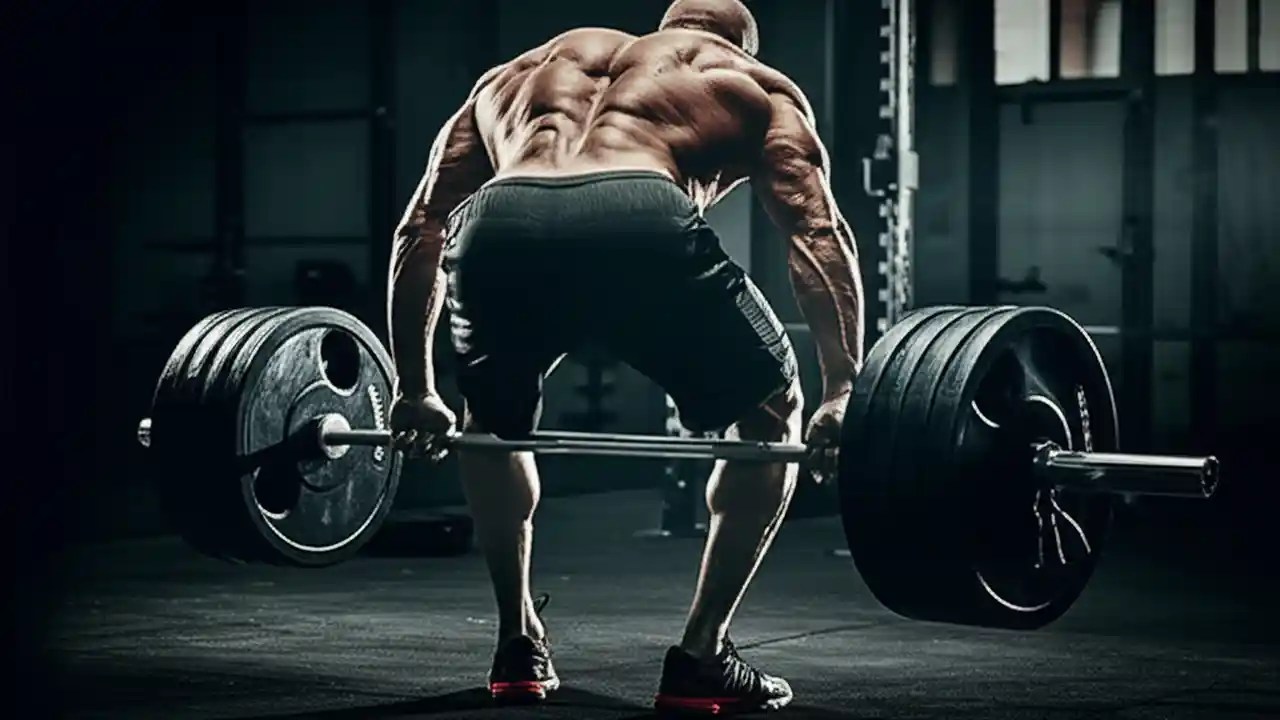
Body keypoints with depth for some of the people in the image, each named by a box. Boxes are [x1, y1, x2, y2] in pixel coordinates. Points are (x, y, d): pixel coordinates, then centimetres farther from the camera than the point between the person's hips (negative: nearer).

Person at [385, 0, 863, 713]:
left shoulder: (518, 73, 43)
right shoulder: (757, 87, 33)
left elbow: (421, 229, 37)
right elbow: (819, 232, 15)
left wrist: (415, 388, 41)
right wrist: (845, 391, 9)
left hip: (494, 232, 4)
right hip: (638, 226, -3)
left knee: (493, 421, 35)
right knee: (773, 416, 22)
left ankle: (519, 646, 33)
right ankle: (702, 658, 17)